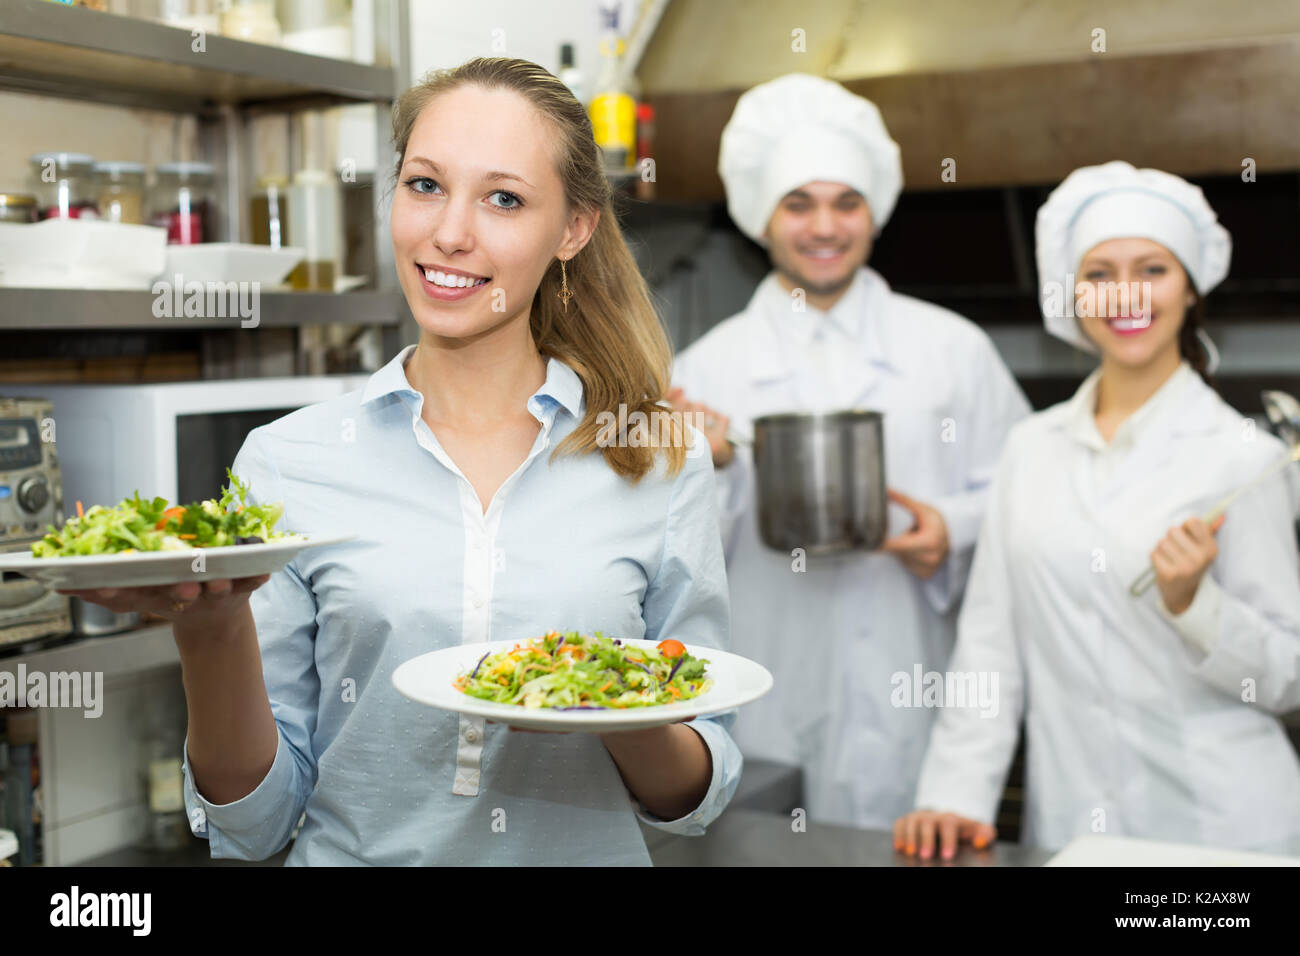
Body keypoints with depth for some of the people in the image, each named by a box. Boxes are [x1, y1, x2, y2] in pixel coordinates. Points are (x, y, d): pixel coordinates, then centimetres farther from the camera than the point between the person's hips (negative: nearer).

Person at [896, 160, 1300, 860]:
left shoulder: (1243, 456, -5)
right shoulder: (1030, 448, 6)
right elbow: (989, 639, 5)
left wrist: (1193, 603, -19)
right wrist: (955, 795, -4)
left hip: (1218, 827, -3)